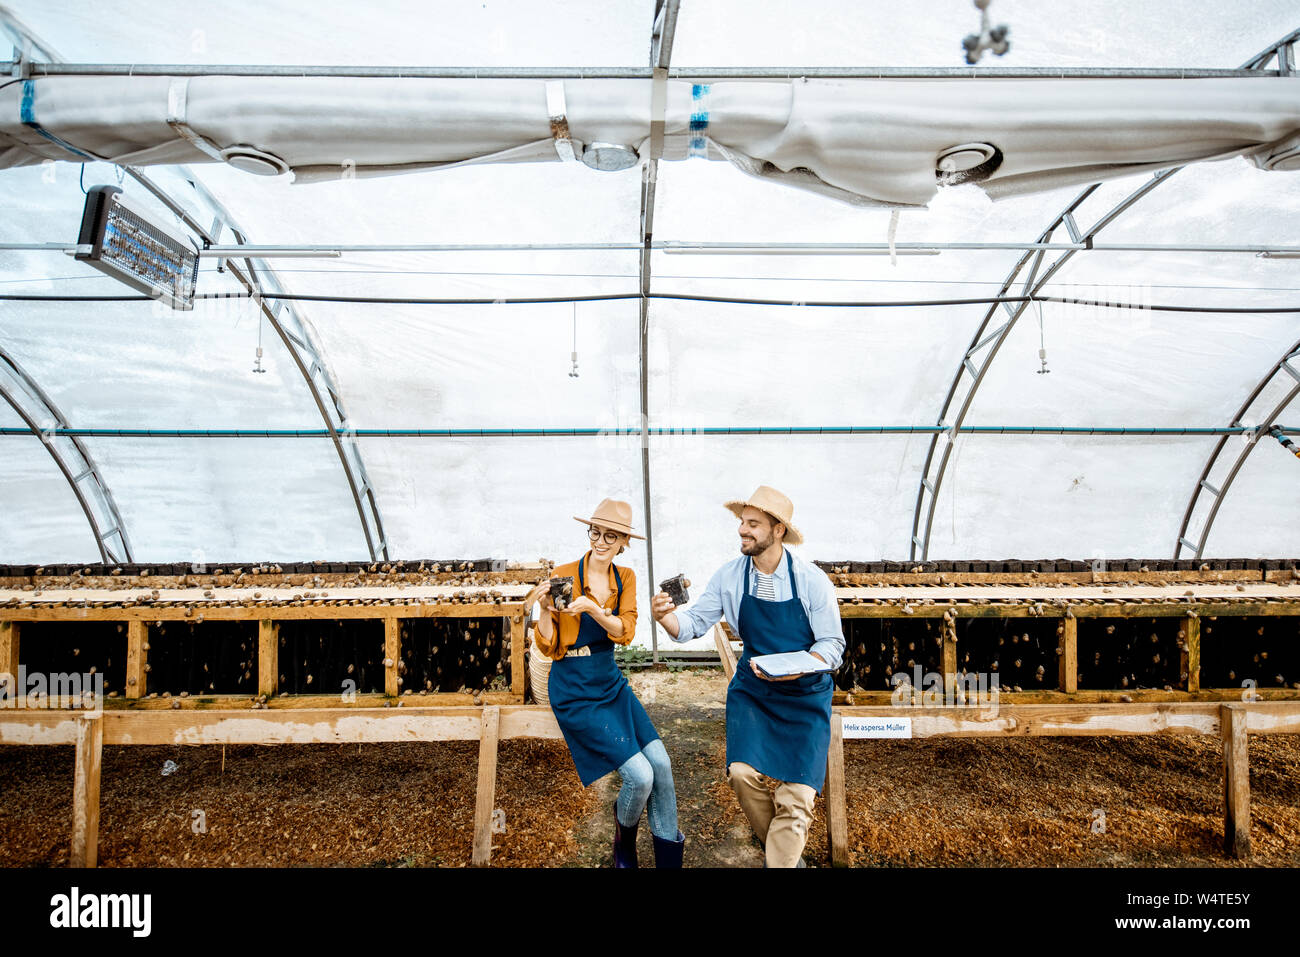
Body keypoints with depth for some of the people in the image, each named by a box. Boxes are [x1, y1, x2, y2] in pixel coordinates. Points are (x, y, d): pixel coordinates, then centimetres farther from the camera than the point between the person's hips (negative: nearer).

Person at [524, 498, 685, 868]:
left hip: (611, 682, 5)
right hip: (575, 691, -5)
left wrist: (592, 608, -30)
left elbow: (626, 632, -13)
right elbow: (547, 648, -10)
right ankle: (624, 843, 20)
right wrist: (545, 610, -29)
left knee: (661, 764, -6)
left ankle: (669, 854, 17)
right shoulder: (564, 576, -13)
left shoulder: (625, 577, 2)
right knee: (640, 775, -13)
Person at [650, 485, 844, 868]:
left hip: (805, 693, -2)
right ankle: (782, 850, 17)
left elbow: (832, 644, -10)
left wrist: (794, 669, -29)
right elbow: (694, 624, -2)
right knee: (742, 772, -13)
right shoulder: (728, 576, -7)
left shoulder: (811, 580, -14)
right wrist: (665, 616, -25)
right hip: (750, 688, 2)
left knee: (796, 796, -9)